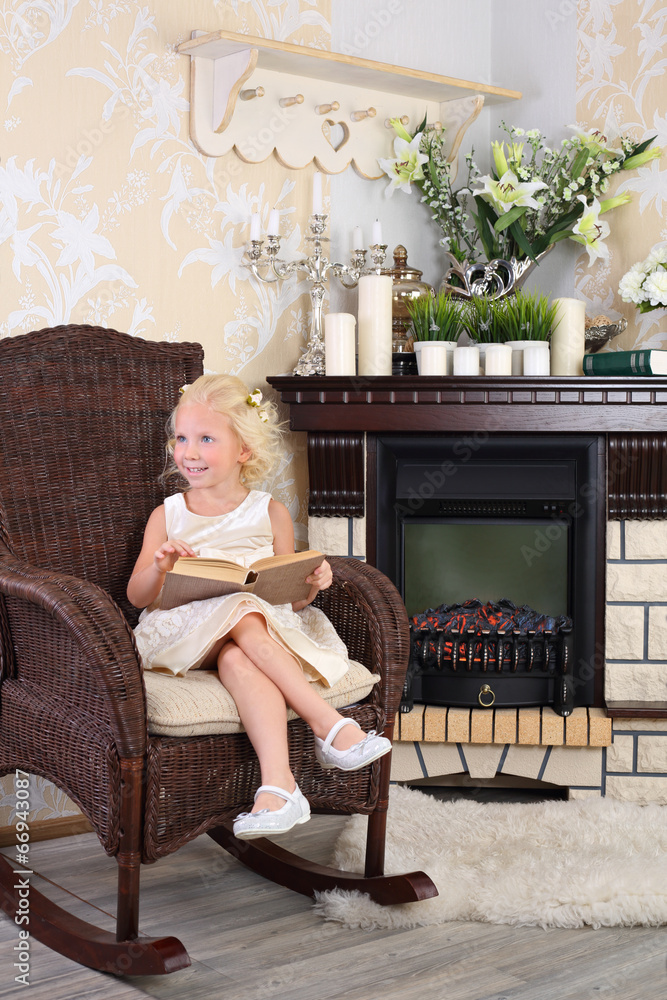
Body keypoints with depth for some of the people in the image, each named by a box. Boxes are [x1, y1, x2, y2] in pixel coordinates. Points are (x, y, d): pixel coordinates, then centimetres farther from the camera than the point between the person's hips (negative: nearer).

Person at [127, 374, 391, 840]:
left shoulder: (270, 512, 12)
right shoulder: (167, 516, 13)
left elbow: (290, 595, 11)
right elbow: (137, 595, 6)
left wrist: (312, 584, -12)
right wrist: (159, 567, -15)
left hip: (266, 624, 0)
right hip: (189, 630, 0)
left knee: (237, 658, -37)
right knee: (242, 613, -34)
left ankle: (277, 784, -49)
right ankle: (331, 725, -37)